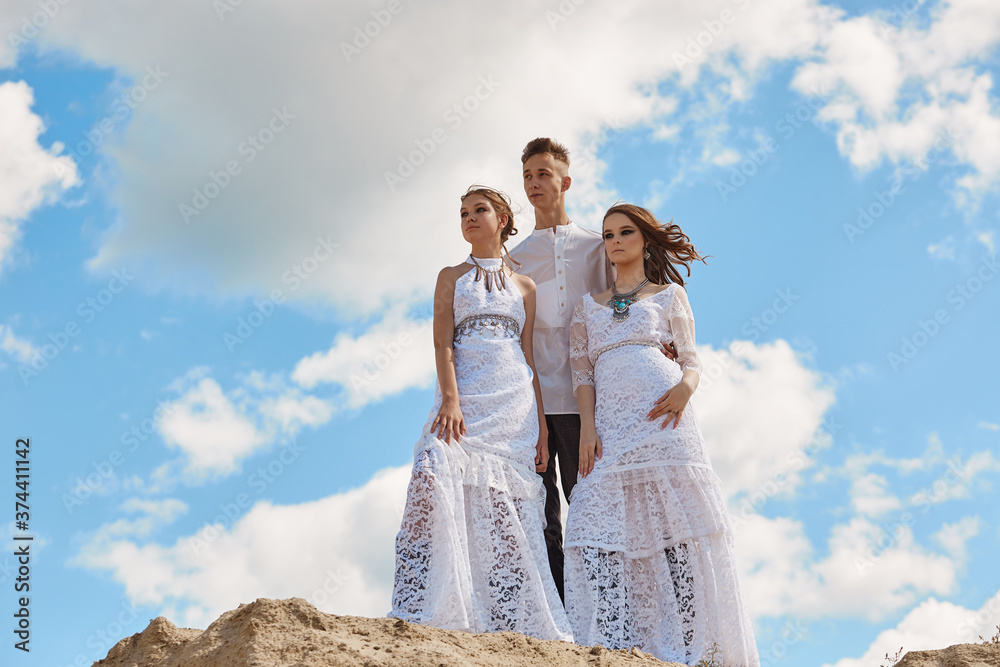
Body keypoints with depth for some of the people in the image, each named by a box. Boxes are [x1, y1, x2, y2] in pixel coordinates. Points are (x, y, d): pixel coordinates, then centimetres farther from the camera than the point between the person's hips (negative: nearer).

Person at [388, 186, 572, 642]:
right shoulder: (451, 277, 16)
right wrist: (450, 400, -14)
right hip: (462, 395, -1)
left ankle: (512, 623, -5)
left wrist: (542, 425, 6)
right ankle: (418, 614, -25)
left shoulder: (524, 287, 18)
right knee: (435, 476, -24)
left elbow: (530, 359, 14)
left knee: (508, 510, -6)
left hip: (515, 400, 1)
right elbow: (443, 343, 3)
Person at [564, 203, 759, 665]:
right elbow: (582, 371, 16)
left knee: (676, 529, -11)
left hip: (663, 419, -2)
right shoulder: (588, 305, 25)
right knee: (597, 532, -12)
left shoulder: (670, 294, 18)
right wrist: (587, 427, -1)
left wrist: (685, 386, -12)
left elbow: (690, 359, 12)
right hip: (610, 426, 3)